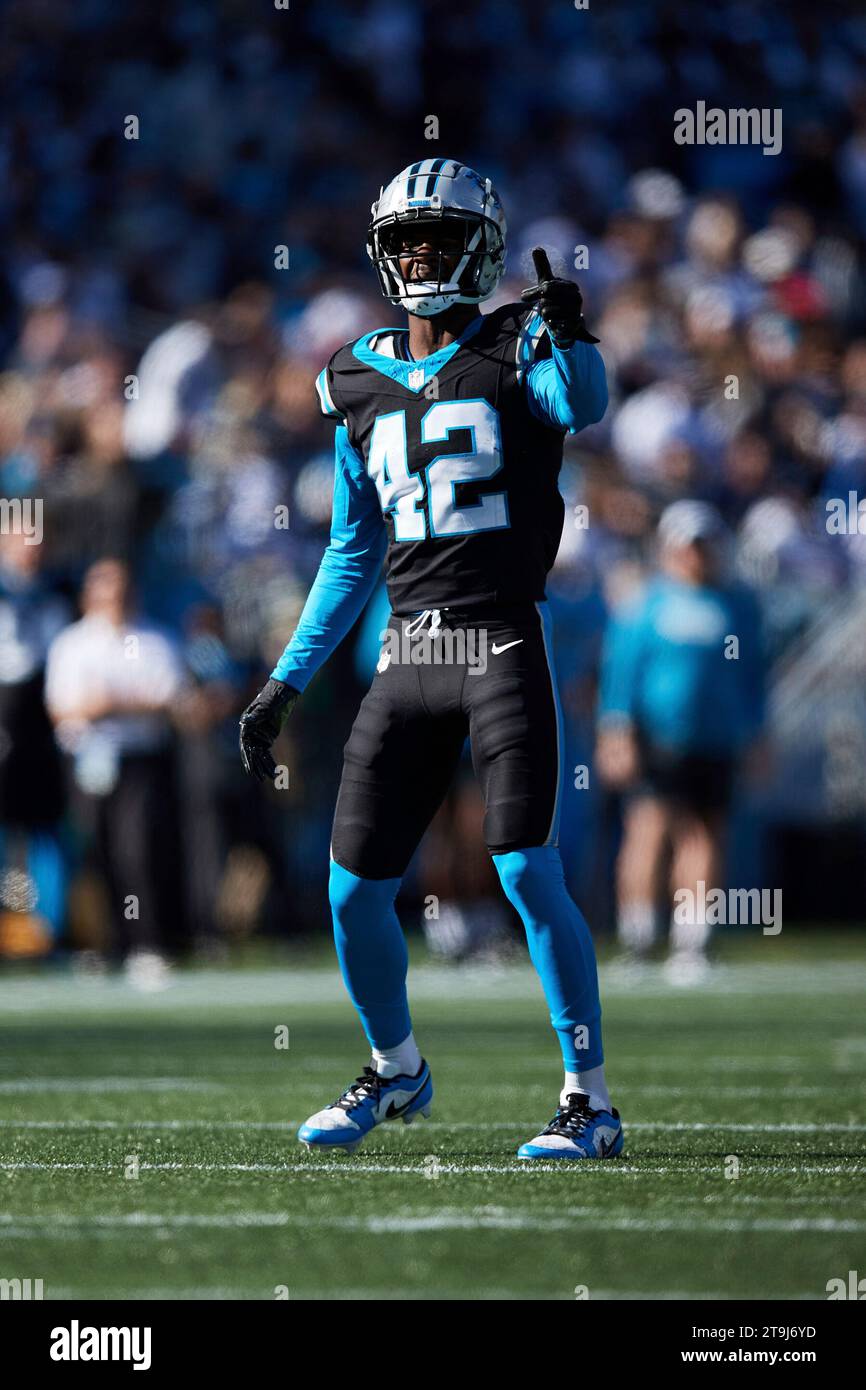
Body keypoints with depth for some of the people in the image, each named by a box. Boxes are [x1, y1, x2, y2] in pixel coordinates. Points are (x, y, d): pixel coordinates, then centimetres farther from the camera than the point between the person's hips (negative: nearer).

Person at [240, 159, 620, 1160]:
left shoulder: (516, 352, 0)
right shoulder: (362, 384, 14)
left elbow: (578, 403, -25)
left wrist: (568, 334, -46)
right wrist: (284, 684, 17)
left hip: (506, 642, -5)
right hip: (408, 655, 5)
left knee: (528, 875, -13)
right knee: (354, 892, 4)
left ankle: (591, 1103, -4)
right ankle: (396, 1069, 28)